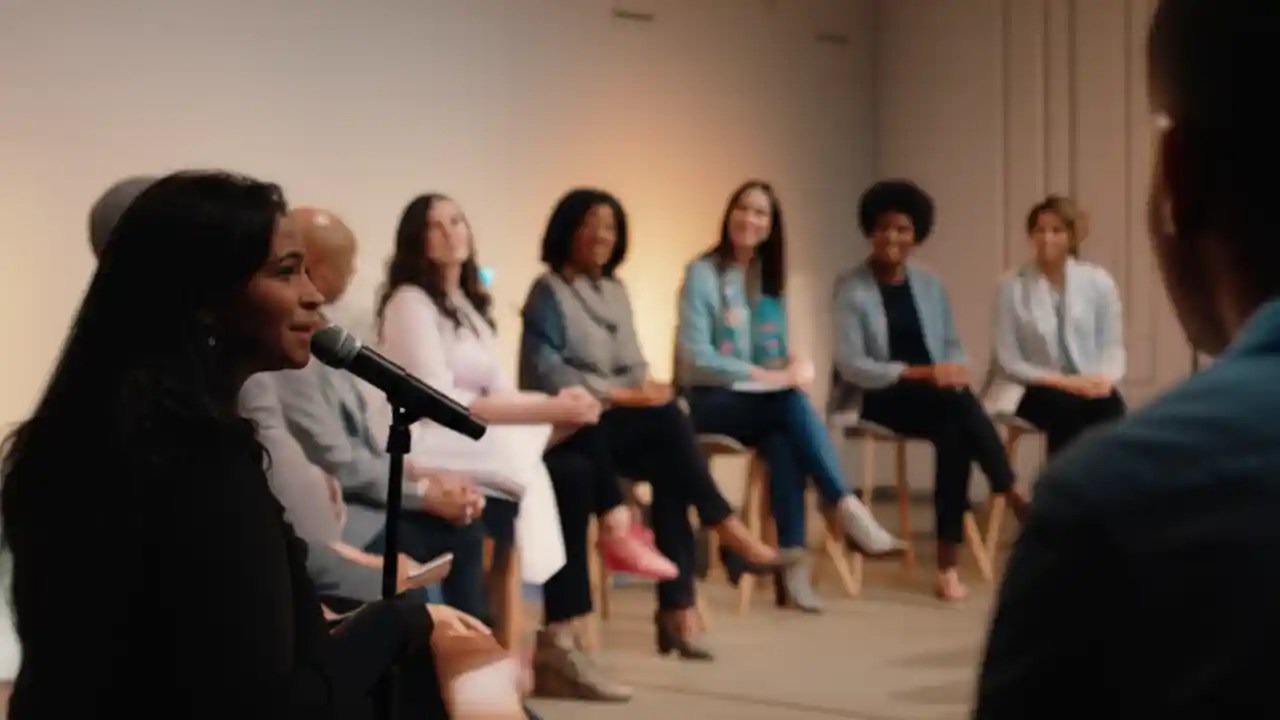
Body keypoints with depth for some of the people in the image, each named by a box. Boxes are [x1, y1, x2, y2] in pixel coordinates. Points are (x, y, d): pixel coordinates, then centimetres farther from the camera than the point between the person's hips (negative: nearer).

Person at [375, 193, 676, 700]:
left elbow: (499, 392, 12)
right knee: (568, 473, -25)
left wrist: (556, 407, -10)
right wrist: (547, 410, -21)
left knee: (576, 472, -18)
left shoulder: (469, 303, 20)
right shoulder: (410, 302, -7)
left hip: (485, 437, 8)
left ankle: (561, 639, -21)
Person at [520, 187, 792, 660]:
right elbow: (548, 374, -14)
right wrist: (621, 394, -18)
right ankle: (725, 527, -19)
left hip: (618, 422, 6)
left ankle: (677, 608, -31)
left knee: (669, 470, -25)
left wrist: (647, 388, -6)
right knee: (668, 418, -29)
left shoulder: (614, 291, 19)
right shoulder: (548, 291, -4)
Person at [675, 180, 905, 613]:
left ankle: (793, 558, -37)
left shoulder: (770, 279, 14)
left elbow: (777, 354, 13)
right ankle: (845, 508, -35)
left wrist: (795, 367, -12)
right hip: (711, 402, -4)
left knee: (783, 439, -32)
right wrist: (768, 376, -20)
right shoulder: (702, 274, -5)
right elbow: (695, 357, -13)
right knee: (792, 402, -33)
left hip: (764, 400, 4)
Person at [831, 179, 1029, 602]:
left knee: (954, 433, -31)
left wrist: (953, 370, -12)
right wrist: (919, 373, -21)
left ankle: (948, 563, -30)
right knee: (959, 405, -33)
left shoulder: (929, 285, 14)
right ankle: (1012, 497, -25)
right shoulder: (850, 289, -3)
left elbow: (952, 345, 14)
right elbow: (851, 365, -12)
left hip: (935, 399, 4)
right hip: (876, 398, -4)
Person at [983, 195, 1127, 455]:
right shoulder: (1013, 286, -6)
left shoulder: (1098, 281, 2)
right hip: (1034, 388, -2)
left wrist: (1105, 378, -18)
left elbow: (1113, 345, 4)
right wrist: (1060, 381, -17)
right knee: (1064, 407, -34)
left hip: (1087, 385, 2)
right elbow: (1008, 360, -6)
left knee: (1110, 405, -31)